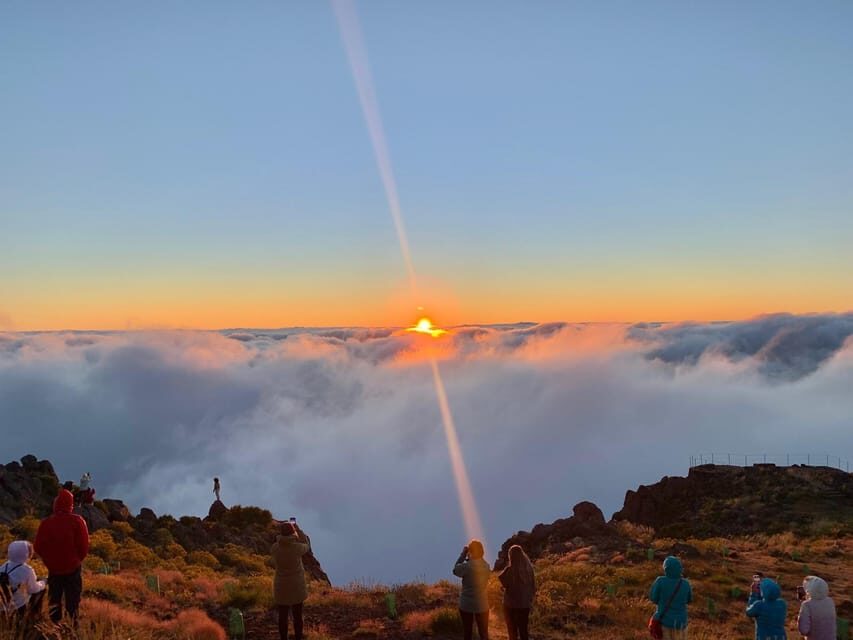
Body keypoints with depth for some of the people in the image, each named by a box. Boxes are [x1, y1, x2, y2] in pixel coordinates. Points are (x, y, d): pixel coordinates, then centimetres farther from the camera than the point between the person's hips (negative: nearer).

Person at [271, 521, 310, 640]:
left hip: (281, 587, 1)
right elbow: (307, 546, 4)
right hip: (297, 586, -1)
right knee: (297, 616, 15)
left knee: (283, 616, 15)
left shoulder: (275, 548, -15)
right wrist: (298, 530, 11)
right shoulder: (297, 547, -21)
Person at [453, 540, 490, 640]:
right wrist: (469, 560, 4)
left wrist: (462, 555, -1)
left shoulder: (466, 566, -19)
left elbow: (455, 570, -1)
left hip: (466, 604, -2)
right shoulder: (486, 566, -4)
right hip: (482, 604, 3)